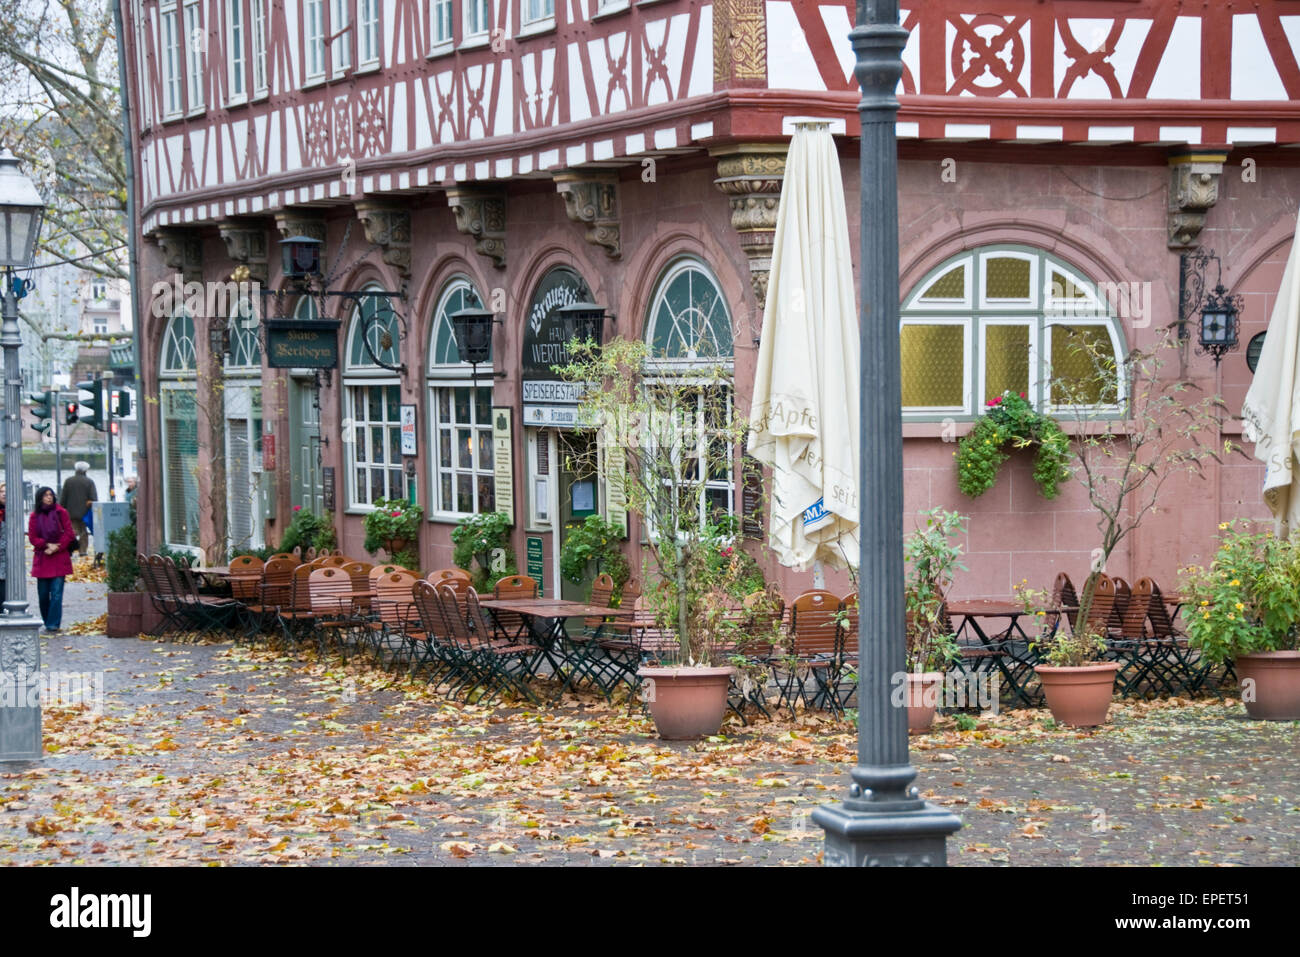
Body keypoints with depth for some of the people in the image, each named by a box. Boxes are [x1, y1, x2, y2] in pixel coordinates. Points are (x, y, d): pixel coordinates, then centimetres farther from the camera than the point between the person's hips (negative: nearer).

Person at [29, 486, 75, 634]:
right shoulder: (35, 516, 6)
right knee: (43, 594, 5)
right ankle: (47, 623, 19)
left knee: (56, 593, -9)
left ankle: (53, 625, -9)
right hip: (42, 560, 2)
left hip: (59, 558, -2)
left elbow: (68, 533, -1)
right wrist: (47, 545, -12)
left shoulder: (61, 513, 1)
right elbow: (32, 537, 2)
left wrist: (56, 548, -10)